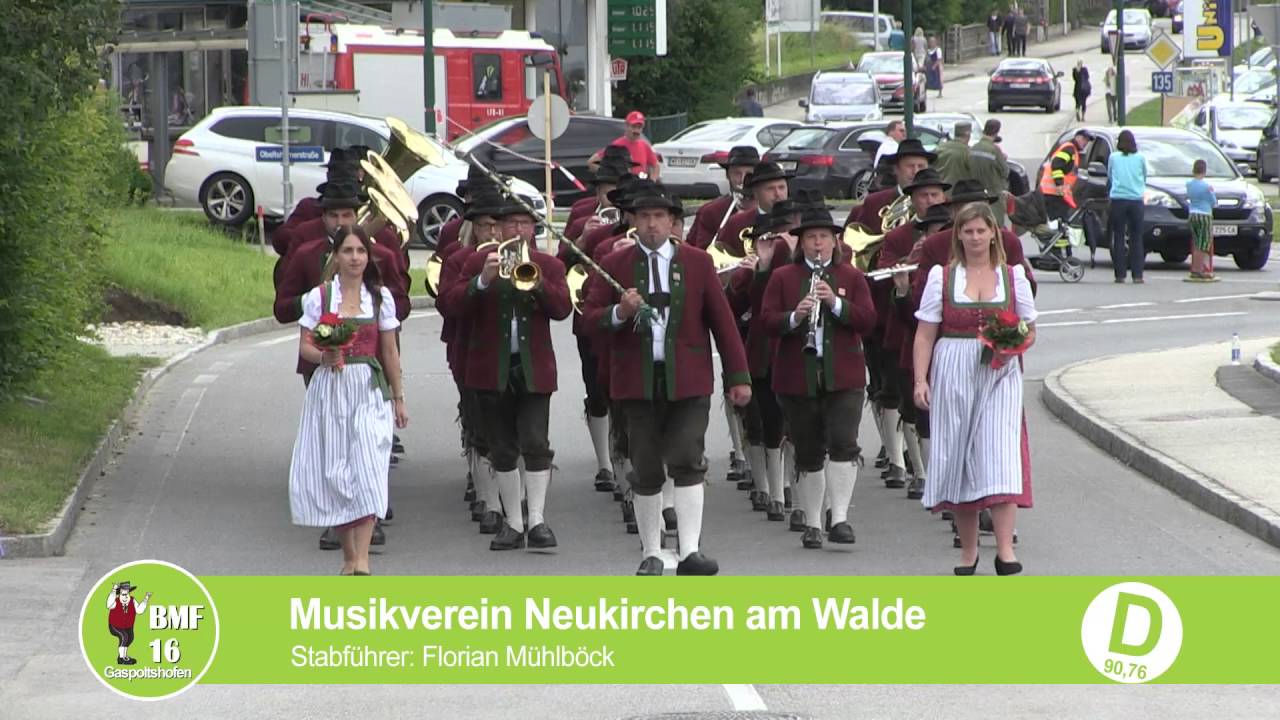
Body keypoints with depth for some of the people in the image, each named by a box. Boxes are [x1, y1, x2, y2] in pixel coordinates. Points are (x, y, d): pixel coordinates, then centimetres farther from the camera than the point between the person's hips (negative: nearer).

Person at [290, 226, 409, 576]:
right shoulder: (319, 296, 2)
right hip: (330, 390, 0)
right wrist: (324, 356, -19)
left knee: (367, 468, -14)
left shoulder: (380, 297, 6)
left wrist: (398, 398, 12)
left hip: (369, 392, 0)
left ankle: (362, 560, -20)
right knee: (334, 472, 0)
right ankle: (349, 555, 12)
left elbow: (390, 352, 11)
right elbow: (304, 346, 2)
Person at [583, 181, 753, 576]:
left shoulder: (698, 263, 5)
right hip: (637, 381, 1)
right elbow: (592, 317, 3)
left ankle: (691, 551, -14)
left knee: (688, 462, -11)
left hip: (688, 382, -1)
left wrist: (738, 376, 3)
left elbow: (722, 320, 6)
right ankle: (651, 554, 13)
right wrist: (620, 313, -19)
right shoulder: (614, 265, 5)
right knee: (646, 470, 4)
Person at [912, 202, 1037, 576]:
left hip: (1000, 374, -1)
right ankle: (968, 549, 13)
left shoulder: (1013, 276, 8)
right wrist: (920, 380, -6)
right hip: (954, 375, 1)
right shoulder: (942, 276, 6)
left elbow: (1029, 331, 13)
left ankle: (1005, 548, -17)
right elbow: (925, 335, 4)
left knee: (1000, 455, -13)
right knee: (958, 458, 2)